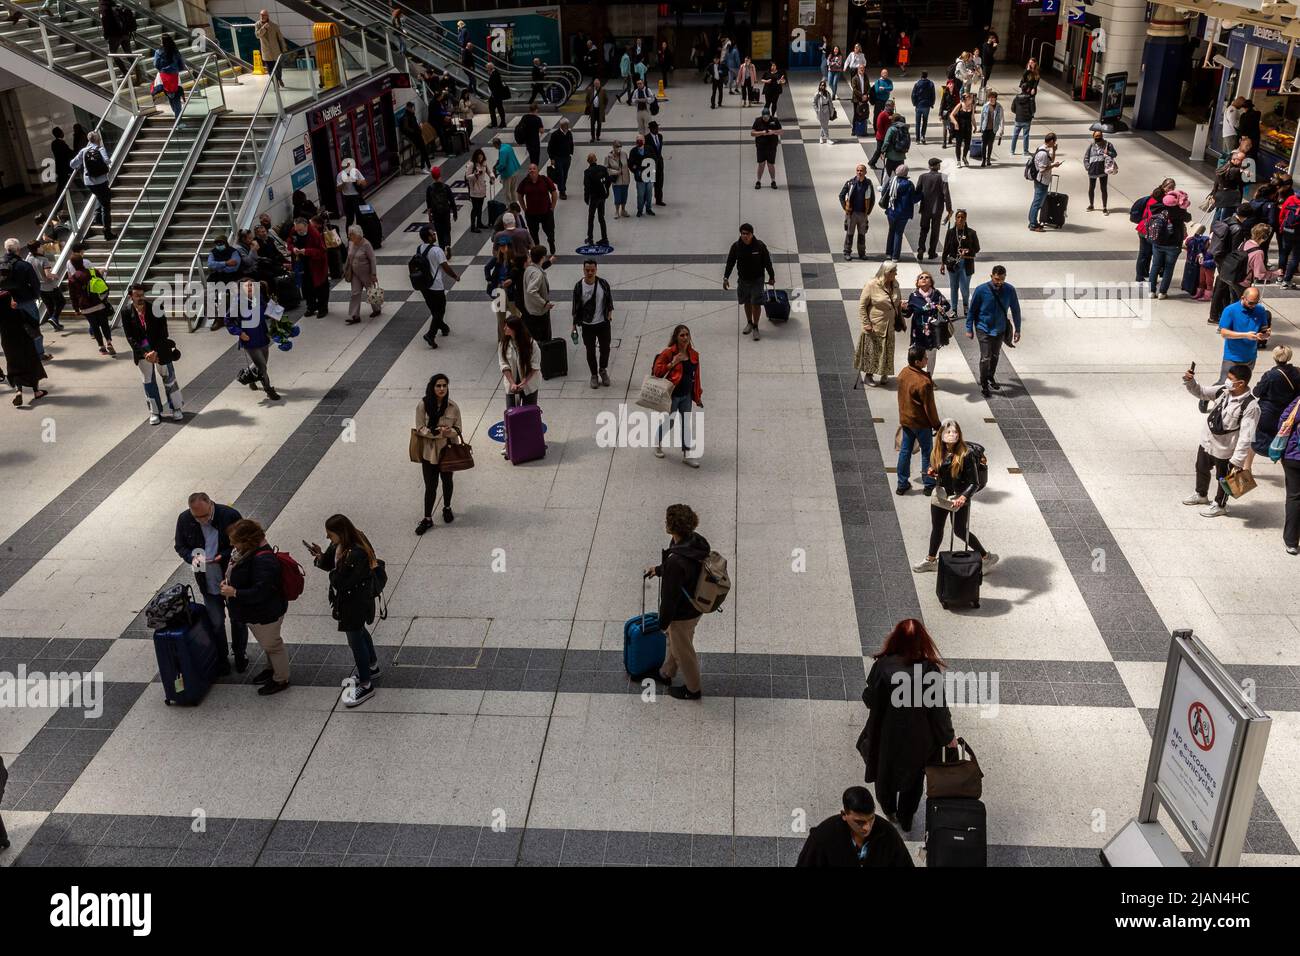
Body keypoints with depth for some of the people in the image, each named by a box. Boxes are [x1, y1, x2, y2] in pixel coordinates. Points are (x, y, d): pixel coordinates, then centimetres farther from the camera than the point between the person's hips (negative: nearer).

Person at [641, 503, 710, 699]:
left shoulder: (677, 561, -39)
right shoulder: (696, 540, -13)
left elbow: (670, 595, -27)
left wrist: (663, 622, -11)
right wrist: (659, 569, 17)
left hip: (682, 614, -8)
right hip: (696, 605, 8)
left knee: (683, 650, 18)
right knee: (675, 642, 31)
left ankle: (693, 689, 40)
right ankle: (665, 674, 54)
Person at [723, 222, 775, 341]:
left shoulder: (759, 246, -16)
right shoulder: (736, 246, -11)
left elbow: (767, 262, -5)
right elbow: (730, 262, 0)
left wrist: (771, 277, 2)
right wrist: (726, 277, -3)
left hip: (757, 279, -2)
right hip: (743, 280, 3)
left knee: (756, 303, -2)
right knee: (746, 302, 16)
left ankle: (755, 327, 12)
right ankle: (749, 323, 37)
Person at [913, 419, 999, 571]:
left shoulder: (966, 454, -21)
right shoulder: (938, 451, -3)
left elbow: (974, 483, -20)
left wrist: (964, 497, -34)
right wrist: (932, 472, -6)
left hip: (959, 498, -6)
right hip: (940, 496, 6)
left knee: (960, 531, 5)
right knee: (936, 528, 18)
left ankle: (986, 557, 24)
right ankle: (931, 560, 37)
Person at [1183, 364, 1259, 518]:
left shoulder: (1250, 406, -28)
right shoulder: (1223, 391, -9)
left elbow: (1246, 437, -28)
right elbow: (1201, 392, 6)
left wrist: (1238, 461, -29)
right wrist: (1190, 381, -15)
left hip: (1225, 450, -7)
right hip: (1207, 442, 7)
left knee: (1223, 479, 16)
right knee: (1201, 469, 28)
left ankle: (1220, 505, 40)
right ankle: (1201, 495, 54)